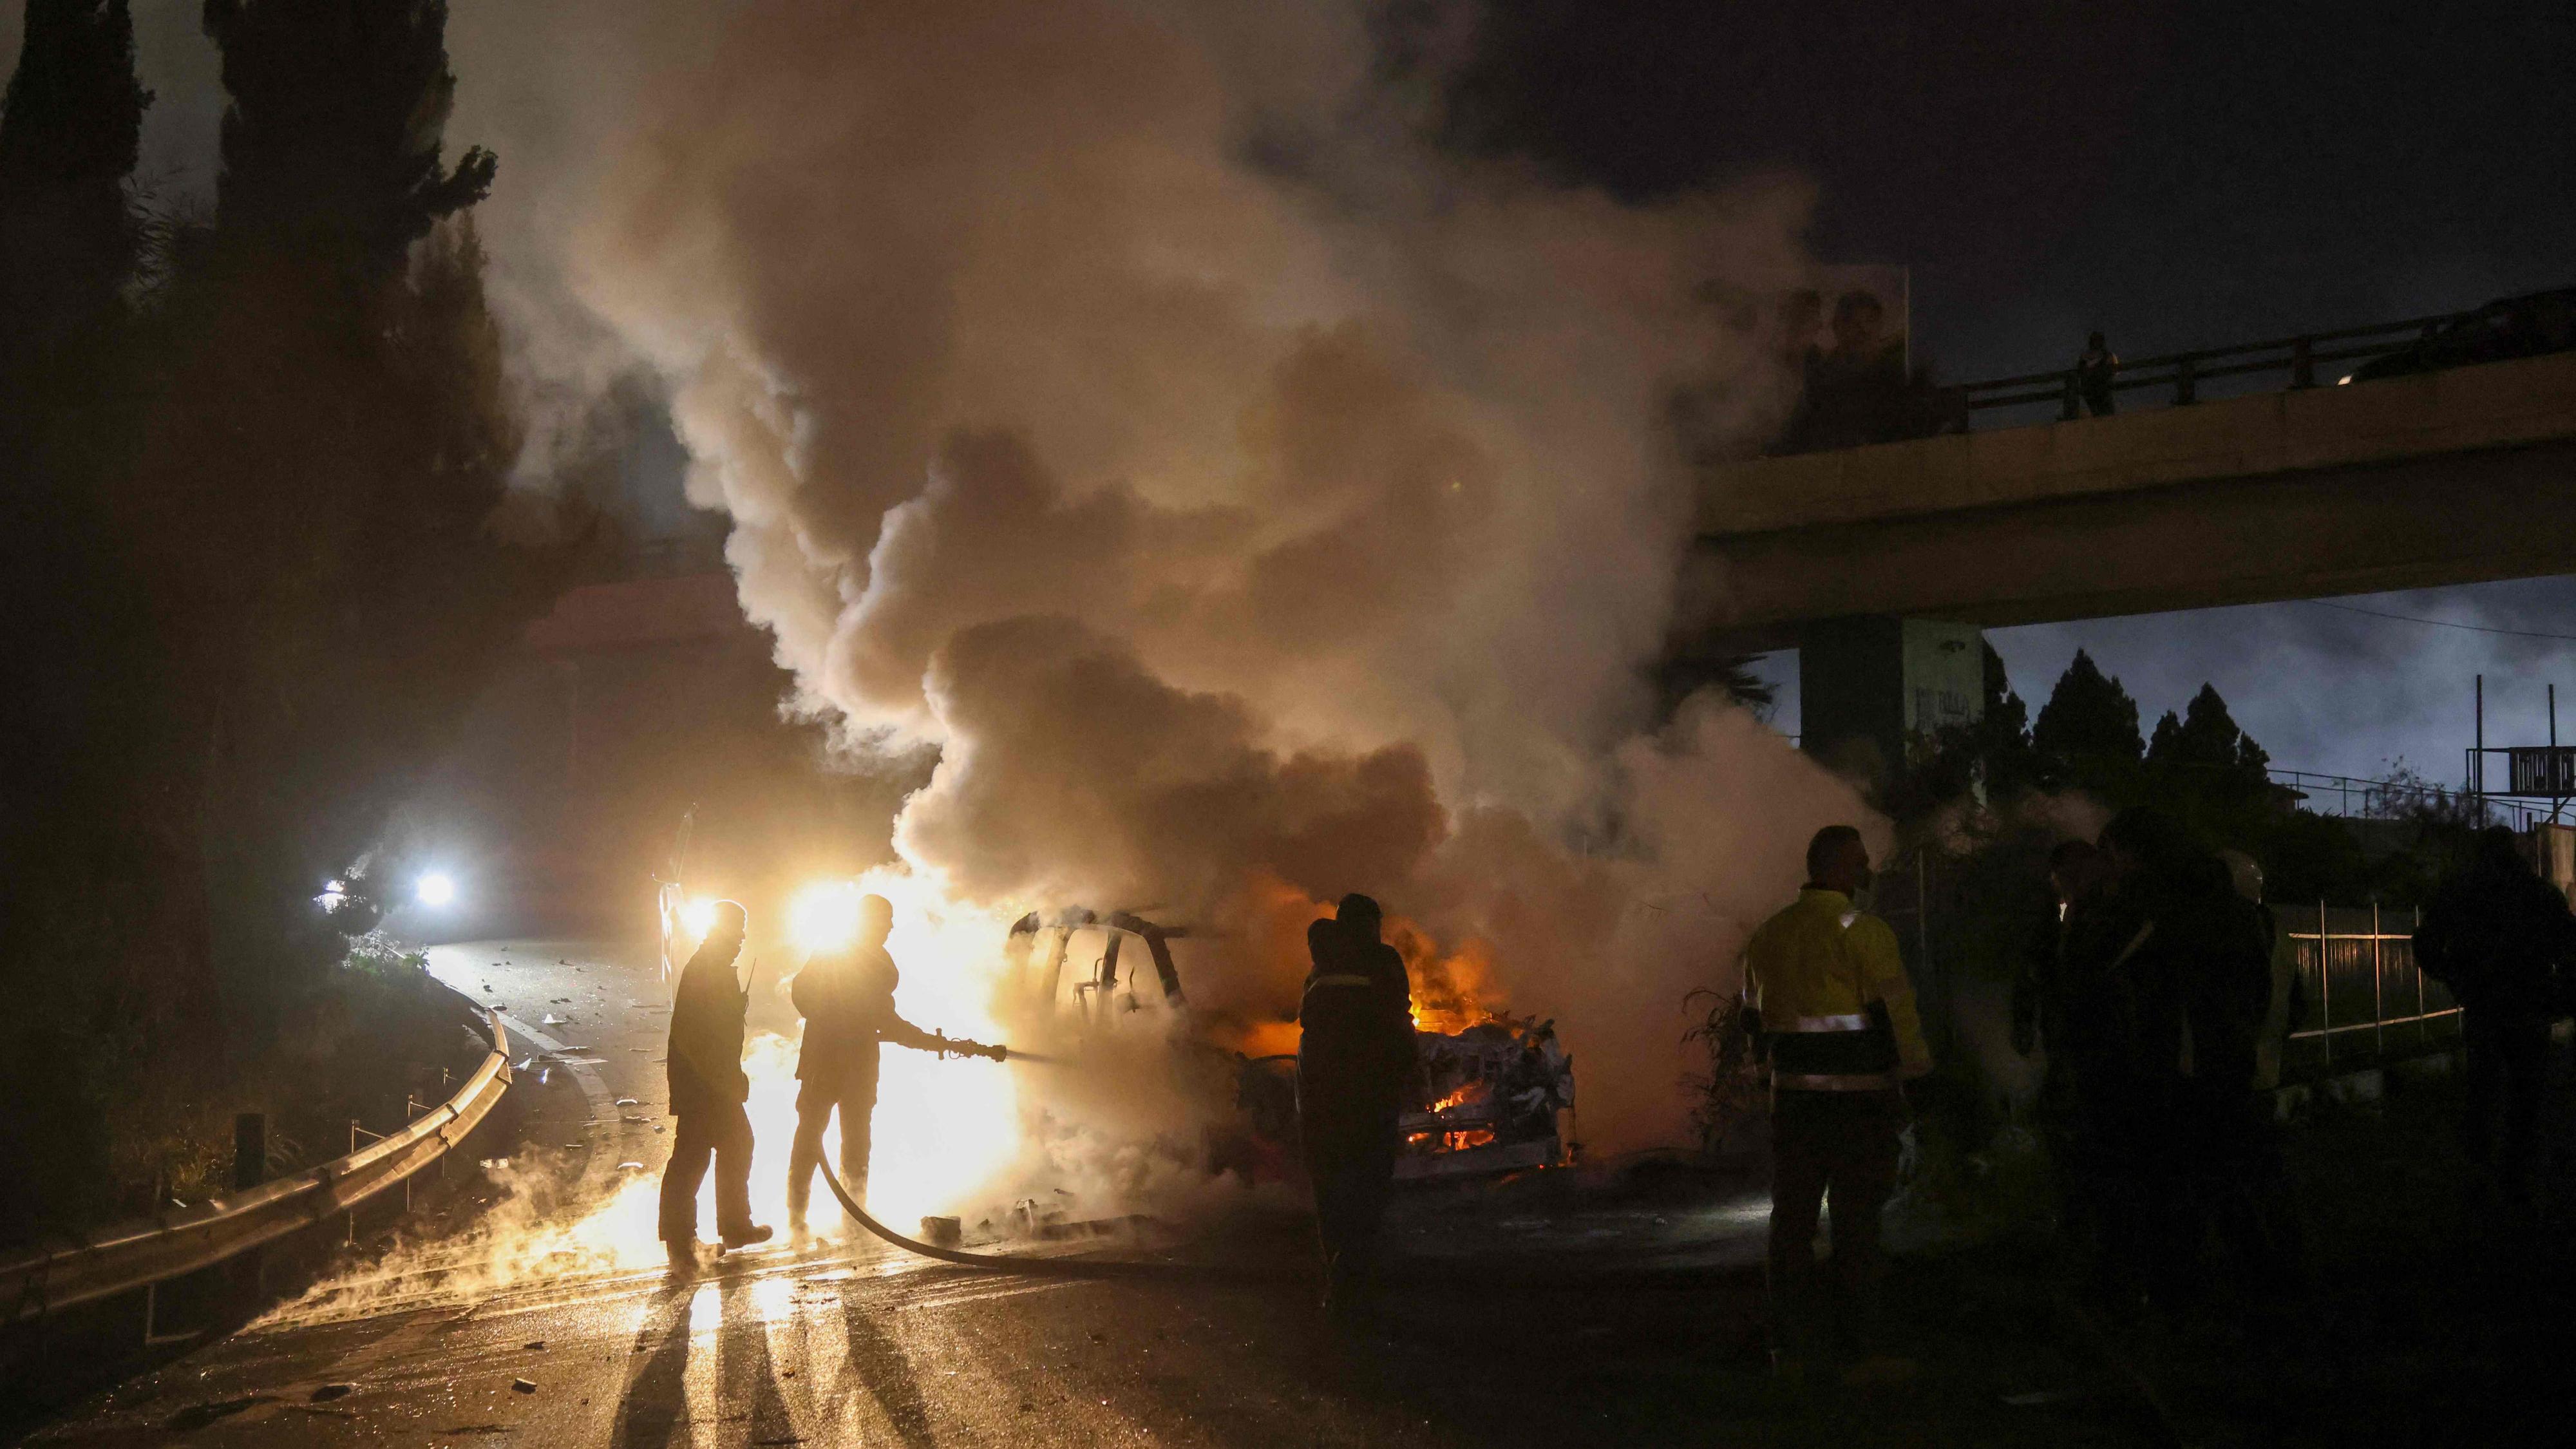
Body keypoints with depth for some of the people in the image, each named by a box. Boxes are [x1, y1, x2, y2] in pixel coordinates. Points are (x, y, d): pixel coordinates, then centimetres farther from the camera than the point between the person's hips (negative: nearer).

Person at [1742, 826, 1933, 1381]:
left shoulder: (1767, 935, 10)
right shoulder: (1863, 932, -10)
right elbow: (1895, 1011, -11)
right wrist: (1912, 1068, 1)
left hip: (1793, 1099, 5)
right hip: (1859, 1098, -5)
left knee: (1792, 1218, 10)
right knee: (1856, 1221, -1)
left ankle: (1791, 1347, 14)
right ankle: (1866, 1349, 1)